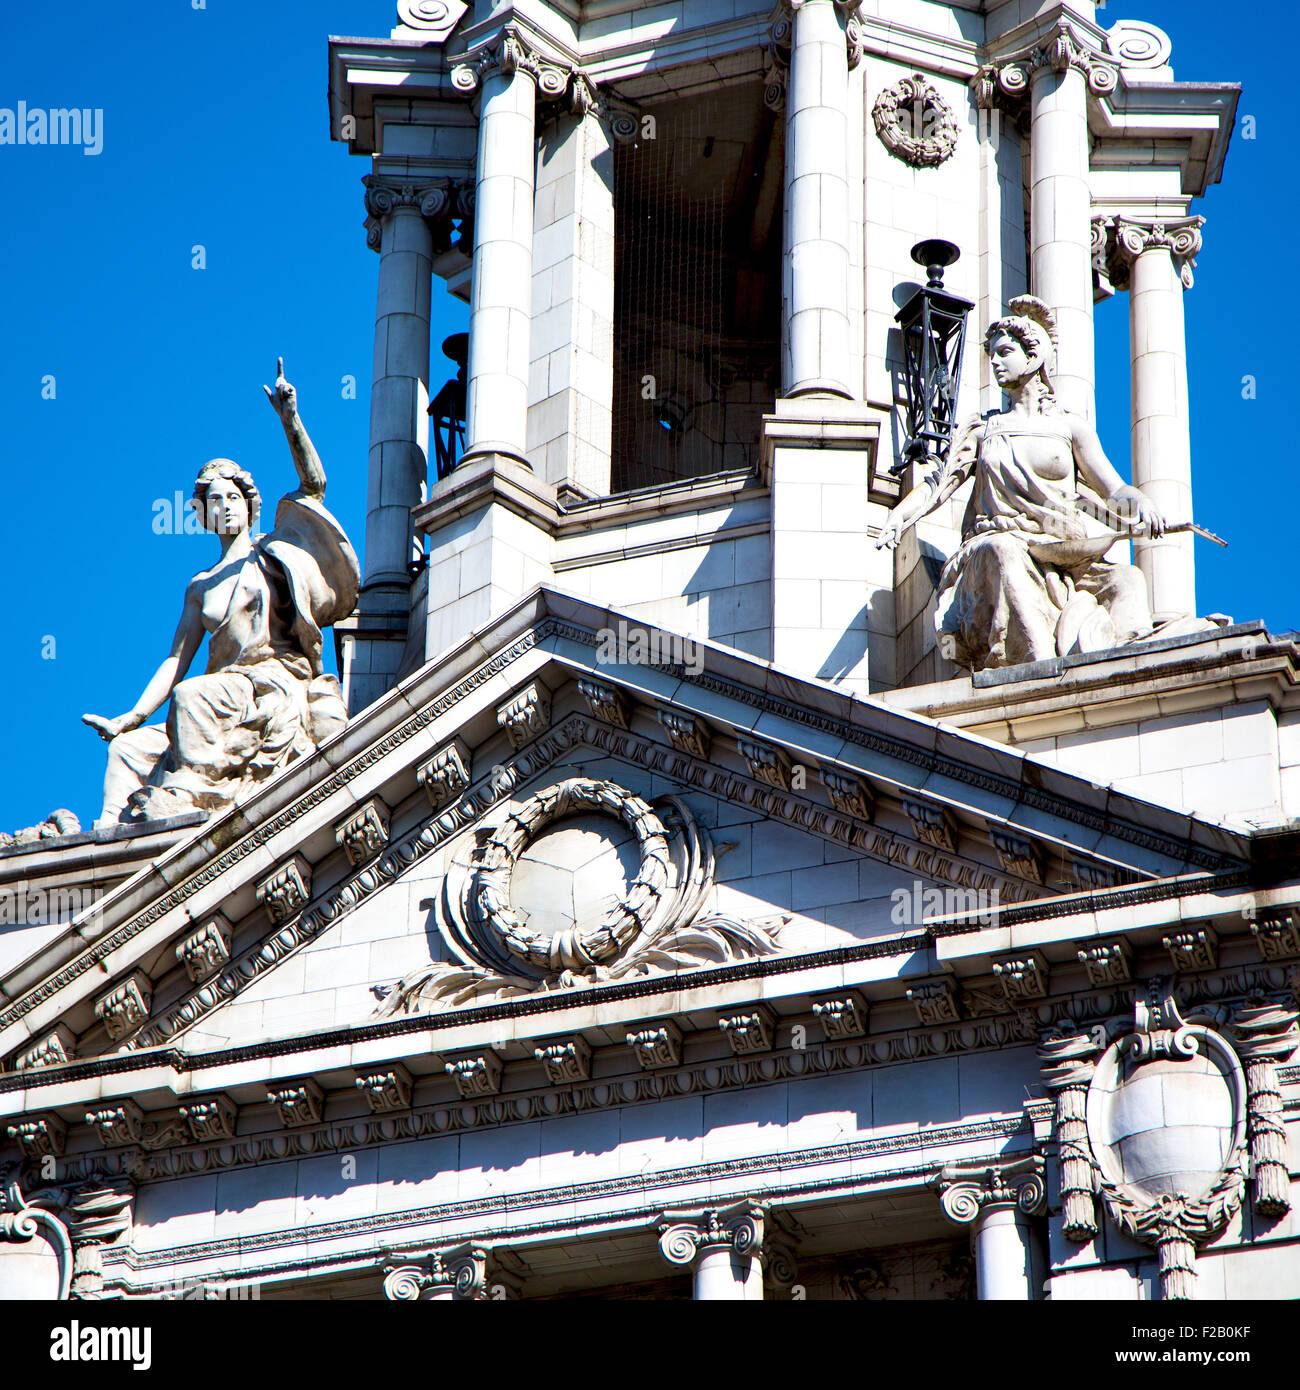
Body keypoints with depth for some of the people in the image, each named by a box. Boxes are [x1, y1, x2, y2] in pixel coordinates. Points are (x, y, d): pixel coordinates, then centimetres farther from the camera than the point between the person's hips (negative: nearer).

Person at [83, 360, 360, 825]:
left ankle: (183, 800, -41)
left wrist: (290, 420, -14)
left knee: (191, 696, -34)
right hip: (223, 691, 6)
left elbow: (314, 483, 1)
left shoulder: (275, 551, 14)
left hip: (277, 678, -6)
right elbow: (175, 661, 19)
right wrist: (131, 718, 6)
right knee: (129, 747, -14)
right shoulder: (202, 587, 25)